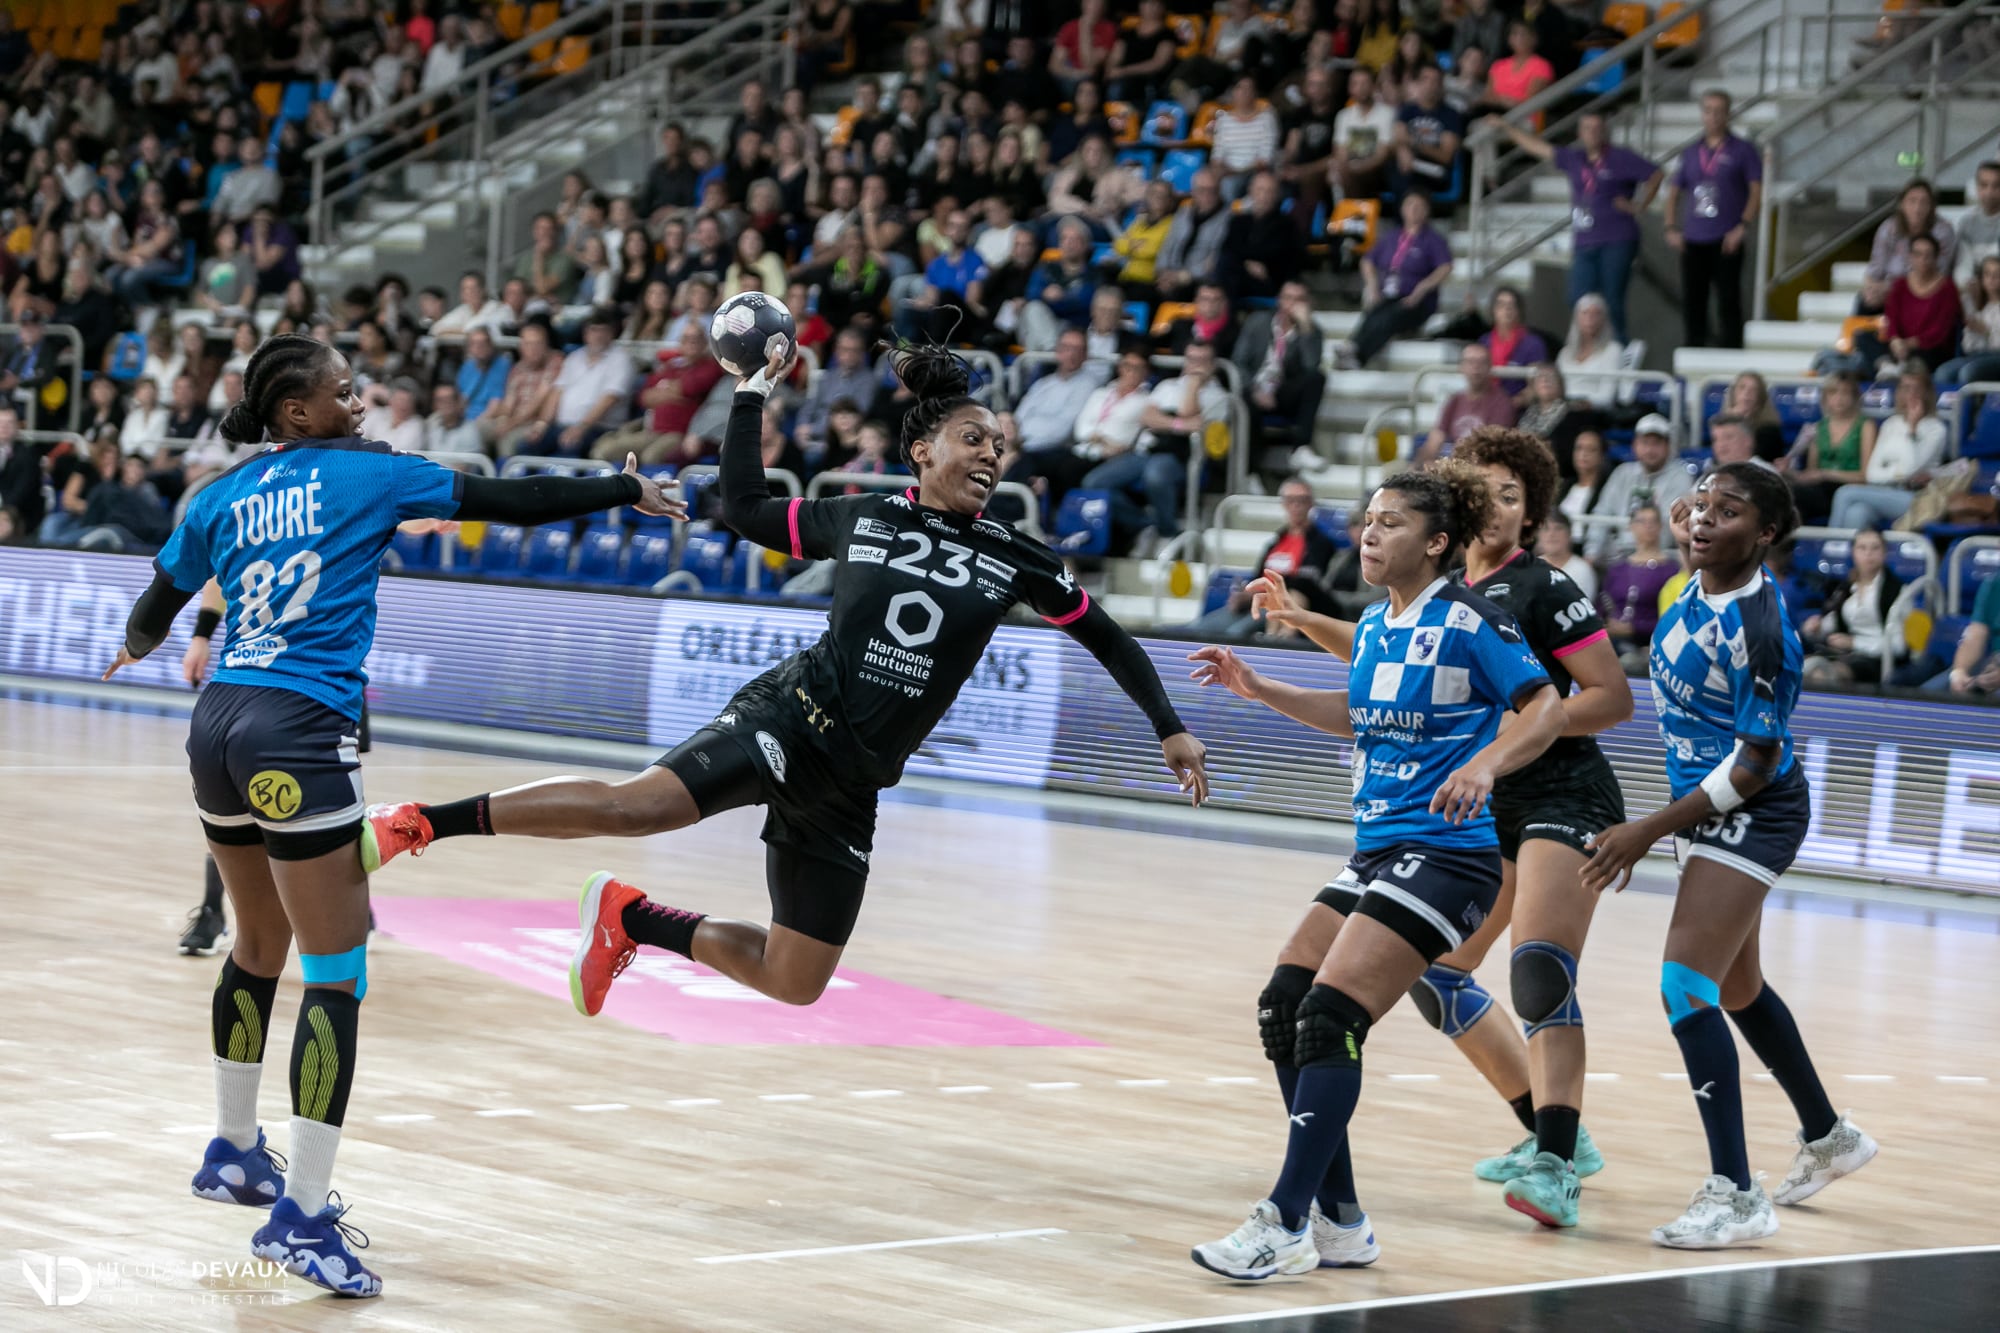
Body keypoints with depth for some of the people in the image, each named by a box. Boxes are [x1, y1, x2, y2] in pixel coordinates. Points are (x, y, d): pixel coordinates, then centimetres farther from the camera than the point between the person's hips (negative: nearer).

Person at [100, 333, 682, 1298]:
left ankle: (233, 1152, 39)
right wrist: (625, 490, 13)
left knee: (260, 943, 25)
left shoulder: (221, 499, 12)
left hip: (218, 726, 7)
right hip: (299, 738, -7)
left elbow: (153, 614, 20)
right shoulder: (368, 474, 0)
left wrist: (134, 650, 44)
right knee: (336, 974, -5)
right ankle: (300, 1217, -10)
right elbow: (508, 500, 2)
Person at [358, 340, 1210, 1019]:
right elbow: (742, 509, 15)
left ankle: (630, 920, 23)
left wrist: (1168, 727, 10)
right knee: (635, 806, -31)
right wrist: (754, 395, 10)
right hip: (790, 716, -4)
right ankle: (419, 824, -25)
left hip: (850, 784, 4)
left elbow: (1104, 635, 16)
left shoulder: (1013, 559, 7)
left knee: (795, 983, 3)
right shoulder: (859, 519, 5)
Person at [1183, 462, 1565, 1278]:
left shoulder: (1468, 622, -10)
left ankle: (1286, 1225, -16)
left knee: (1330, 1018, -18)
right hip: (1376, 850, 9)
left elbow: (1546, 708, -12)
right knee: (1282, 1010, 1)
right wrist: (1258, 689, 22)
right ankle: (1338, 1223, 10)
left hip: (1446, 854, -9)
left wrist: (1483, 765, -29)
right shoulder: (1372, 626, 13)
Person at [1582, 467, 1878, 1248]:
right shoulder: (1700, 587, -3)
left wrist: (1651, 831, -23)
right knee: (1737, 989, 23)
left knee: (1686, 988, -20)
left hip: (1750, 815, -10)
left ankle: (1735, 1196, -20)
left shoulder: (1757, 628, -27)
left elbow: (1755, 763, -24)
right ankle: (1828, 1139, 44)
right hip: (1714, 815, 10)